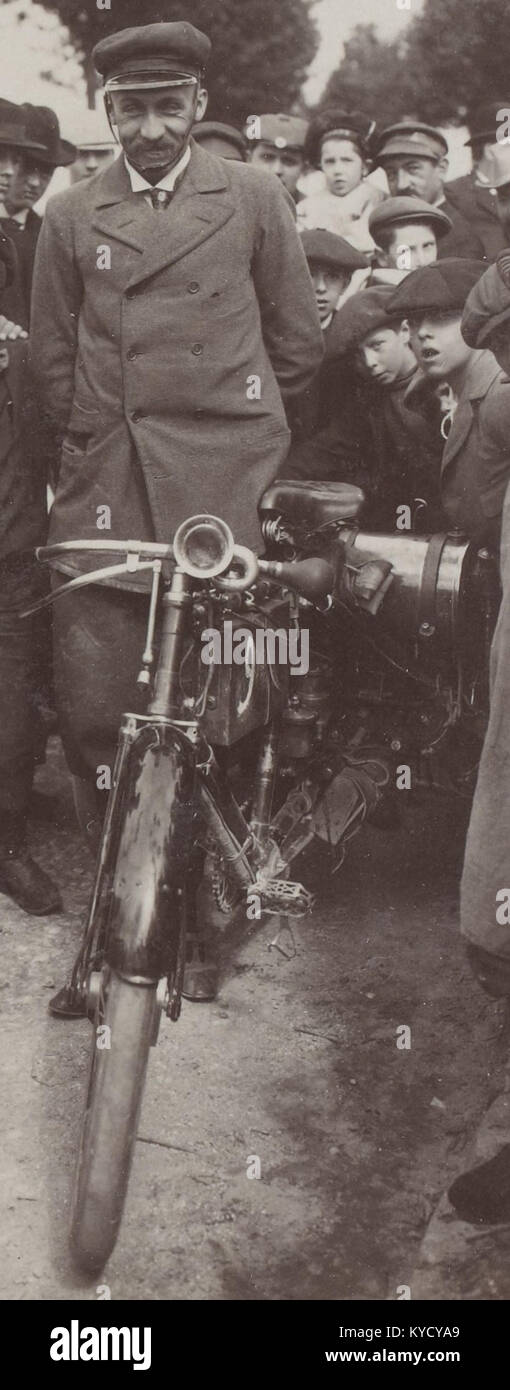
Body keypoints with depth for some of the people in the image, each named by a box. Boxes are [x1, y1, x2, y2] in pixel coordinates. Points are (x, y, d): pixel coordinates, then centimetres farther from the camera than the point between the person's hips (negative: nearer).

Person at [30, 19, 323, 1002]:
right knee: (90, 712, -3)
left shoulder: (253, 199, 9)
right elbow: (50, 357, 16)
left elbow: (297, 341, 12)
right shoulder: (70, 217, 13)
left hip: (224, 486, -1)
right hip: (105, 491, 2)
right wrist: (97, 441, 9)